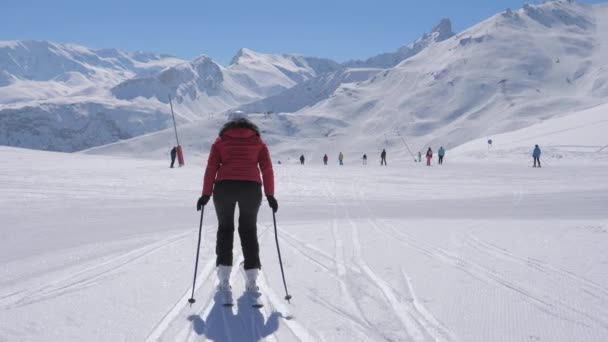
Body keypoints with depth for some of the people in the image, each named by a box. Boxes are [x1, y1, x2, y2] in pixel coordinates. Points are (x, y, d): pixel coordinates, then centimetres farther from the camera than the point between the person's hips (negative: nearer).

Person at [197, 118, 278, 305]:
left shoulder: (221, 141, 20)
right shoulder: (258, 142, 21)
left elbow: (211, 167, 7)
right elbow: (267, 169, 9)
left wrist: (206, 194, 6)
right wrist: (270, 195, 11)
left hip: (224, 186, 0)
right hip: (251, 187, 0)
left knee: (225, 228, 15)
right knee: (249, 230, 13)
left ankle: (224, 280, 5)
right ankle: (251, 281, 8)